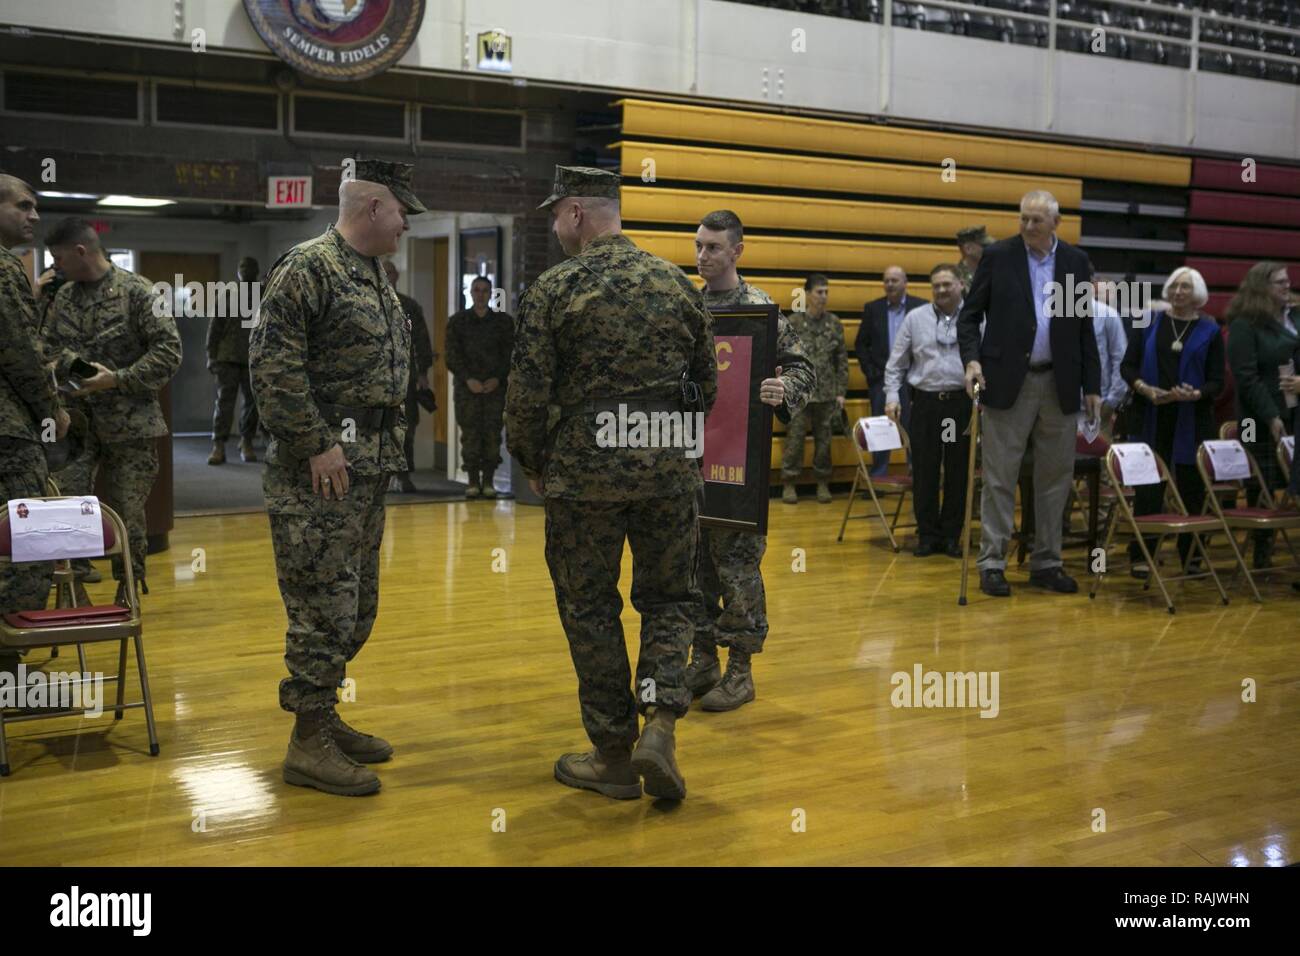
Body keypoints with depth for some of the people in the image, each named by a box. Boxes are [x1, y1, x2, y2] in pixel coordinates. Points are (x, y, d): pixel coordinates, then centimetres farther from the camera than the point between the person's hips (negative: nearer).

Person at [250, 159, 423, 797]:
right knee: (324, 605, -6)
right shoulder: (306, 268, -12)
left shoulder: (374, 278, 18)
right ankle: (309, 744, 3)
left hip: (369, 467, 10)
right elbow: (272, 365, -19)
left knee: (356, 606, 14)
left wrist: (386, 446, 16)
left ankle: (323, 719, 26)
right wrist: (317, 446, -19)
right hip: (320, 472, -10)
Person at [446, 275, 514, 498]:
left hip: (495, 386, 0)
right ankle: (473, 482, 0)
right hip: (467, 386, 0)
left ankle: (488, 481, 1)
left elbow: (510, 354, 6)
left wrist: (498, 378, -9)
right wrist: (468, 379, -11)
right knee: (469, 433, -4)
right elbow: (452, 355, 2)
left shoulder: (504, 321, 10)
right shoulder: (457, 321, 8)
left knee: (492, 433, -4)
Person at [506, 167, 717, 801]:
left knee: (590, 608, 9)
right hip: (669, 468, 3)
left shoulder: (553, 289, -6)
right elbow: (709, 386, 11)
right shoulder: (677, 284, 6)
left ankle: (614, 755, 16)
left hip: (584, 472, -3)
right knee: (670, 599, 16)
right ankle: (660, 725, -3)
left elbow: (527, 395, -8)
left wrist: (531, 464, 8)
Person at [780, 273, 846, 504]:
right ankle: (789, 484, 9)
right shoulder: (793, 322, -2)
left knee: (824, 440, 7)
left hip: (827, 394, 3)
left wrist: (841, 392, 4)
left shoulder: (834, 323, 5)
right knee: (794, 438, -1)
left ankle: (822, 484, 18)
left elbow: (842, 361, 8)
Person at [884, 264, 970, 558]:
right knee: (924, 470, 3)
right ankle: (927, 534, 13)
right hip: (925, 402, 1)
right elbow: (896, 363, 9)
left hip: (962, 403, -1)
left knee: (958, 471, 5)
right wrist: (892, 396, 0)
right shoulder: (915, 318, 6)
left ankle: (951, 534, 15)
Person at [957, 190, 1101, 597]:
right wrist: (972, 359, -15)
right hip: (1007, 381, -3)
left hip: (1060, 385, 3)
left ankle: (1046, 563, 18)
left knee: (1055, 476, 8)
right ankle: (992, 563, 7)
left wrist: (1092, 386, 6)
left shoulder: (1075, 261, 7)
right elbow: (969, 315, 1)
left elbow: (1085, 329, 10)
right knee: (999, 477, 0)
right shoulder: (998, 255, -1)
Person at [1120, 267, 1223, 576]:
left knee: (1191, 487, 3)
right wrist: (1144, 388, -14)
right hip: (1151, 419, 0)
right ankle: (1141, 555, 5)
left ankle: (1190, 557, 15)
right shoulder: (1149, 322, 7)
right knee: (1147, 486, -2)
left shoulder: (1209, 330, 4)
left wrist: (1195, 394, -18)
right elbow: (1128, 366, 5)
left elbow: (1217, 382, 2)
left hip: (1192, 421, 0)